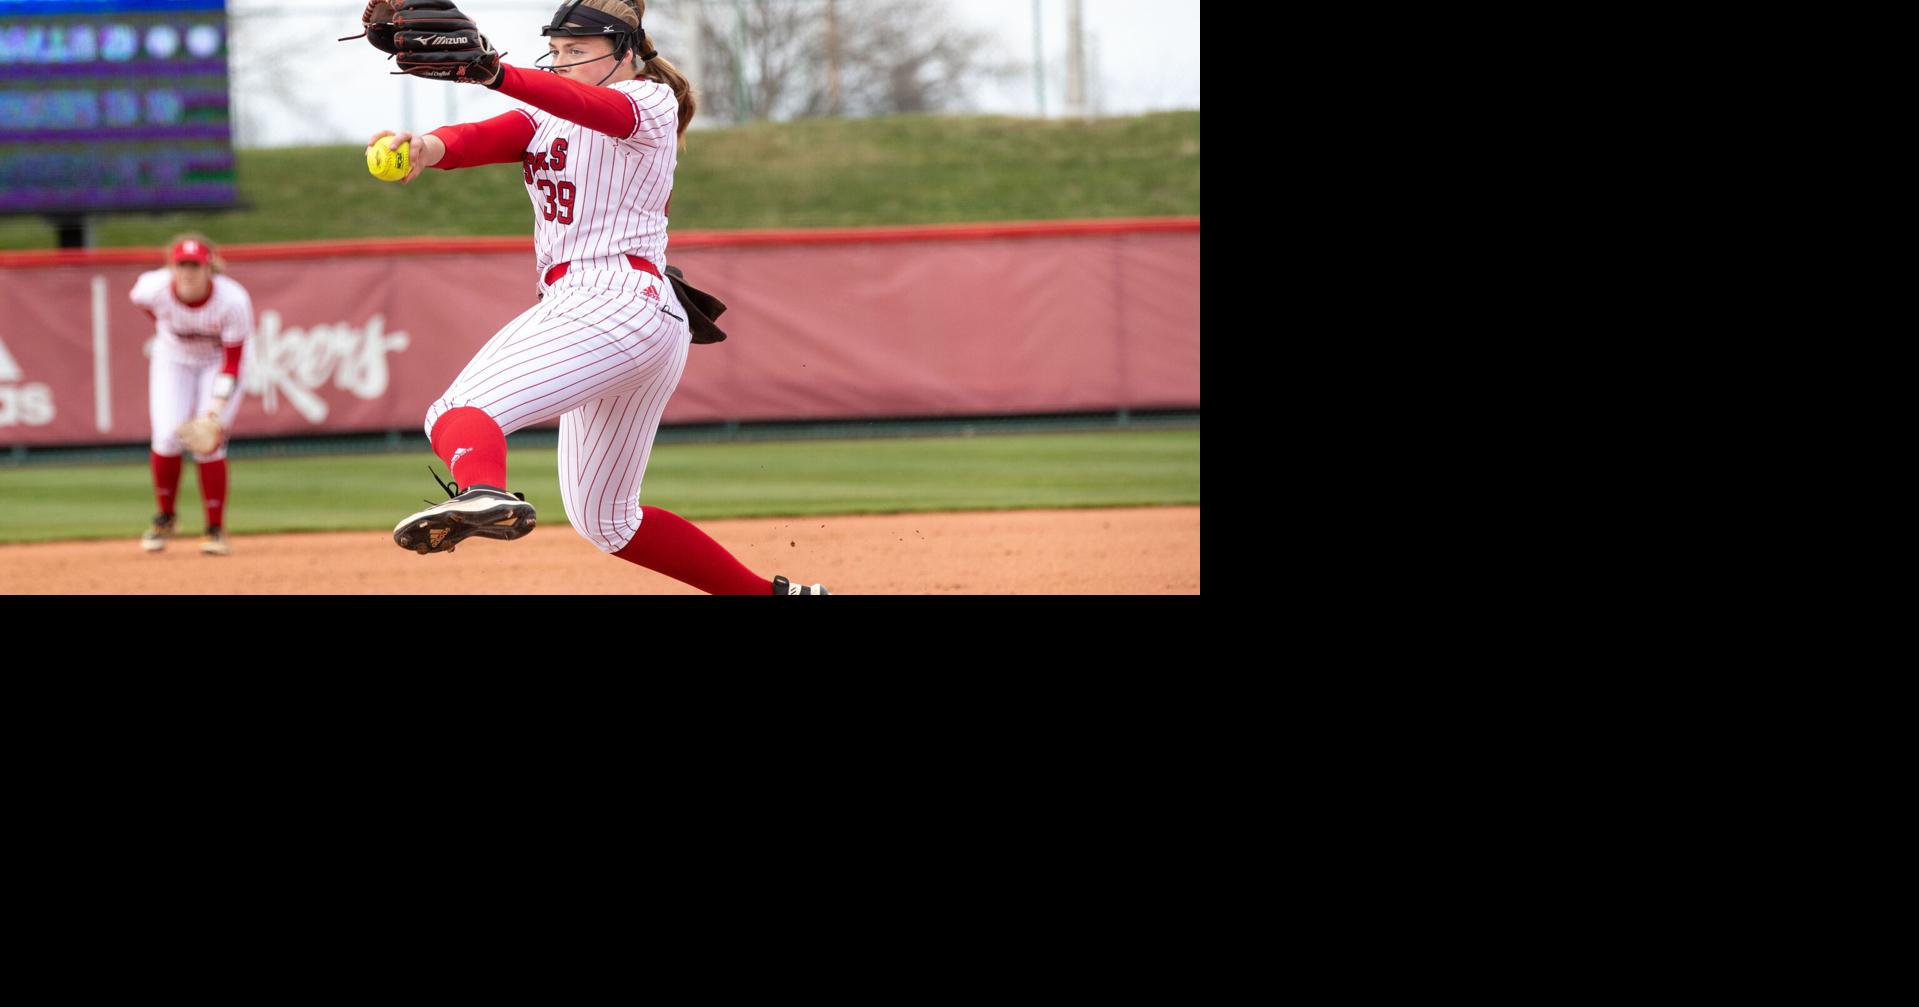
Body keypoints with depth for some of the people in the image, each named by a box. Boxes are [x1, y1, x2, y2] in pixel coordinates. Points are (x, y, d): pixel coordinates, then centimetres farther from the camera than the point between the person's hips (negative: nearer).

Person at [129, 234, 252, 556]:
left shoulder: (233, 300, -33)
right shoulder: (153, 288, -27)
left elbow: (232, 361, -26)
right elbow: (139, 295, 1)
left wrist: (217, 409, -36)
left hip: (218, 363, -2)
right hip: (173, 359, 2)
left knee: (208, 444, -14)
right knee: (167, 438, -14)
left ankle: (216, 529, 1)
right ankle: (165, 518, 9)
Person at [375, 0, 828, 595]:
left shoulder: (651, 101, 0)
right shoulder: (543, 118, 23)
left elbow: (595, 107, -23)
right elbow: (484, 139, 3)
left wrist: (495, 74, -42)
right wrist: (429, 147, -22)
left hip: (611, 298, -10)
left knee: (459, 410, -29)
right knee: (604, 520, 18)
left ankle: (481, 493, -63)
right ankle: (772, 594, 23)